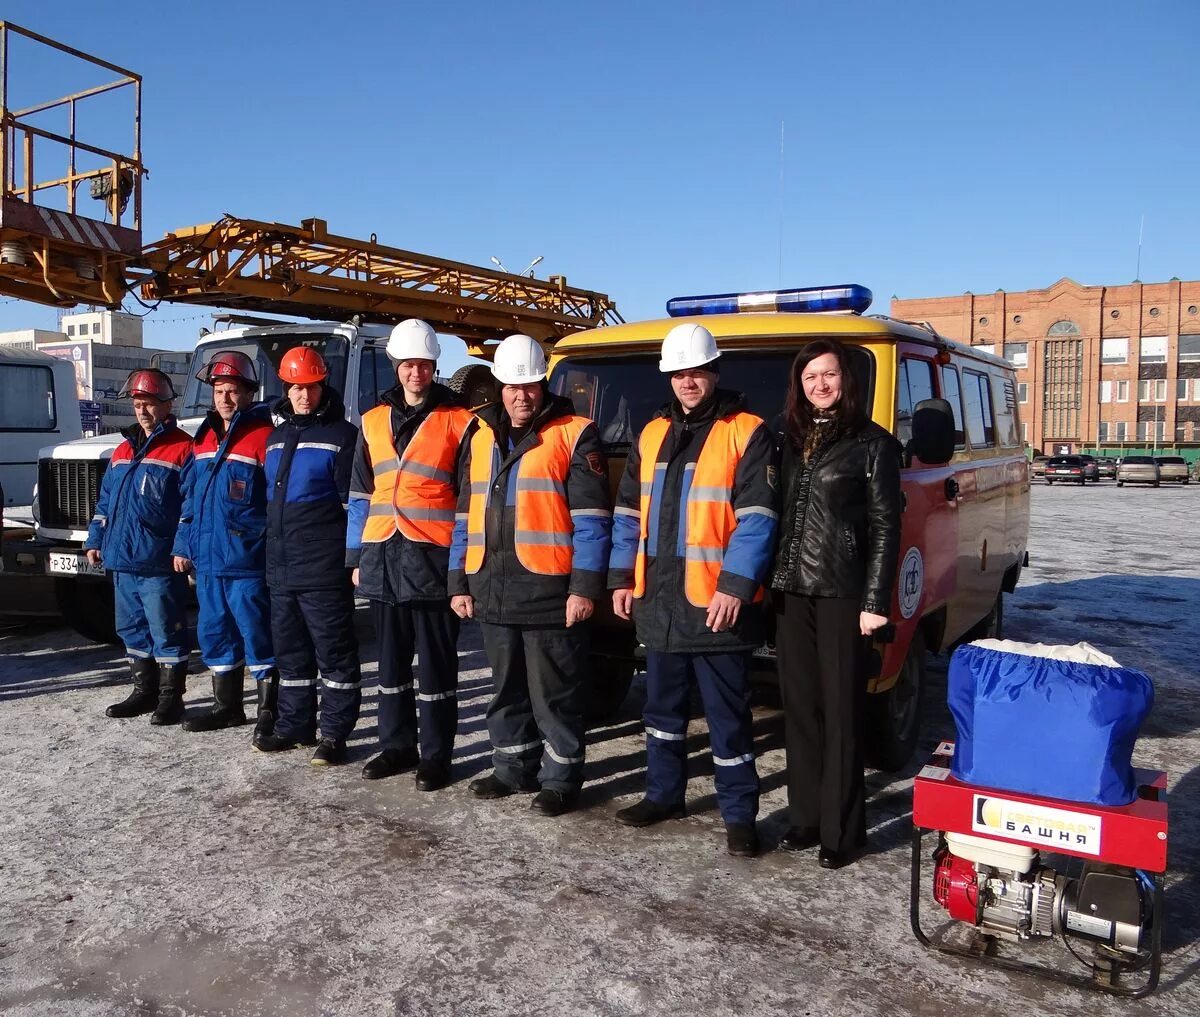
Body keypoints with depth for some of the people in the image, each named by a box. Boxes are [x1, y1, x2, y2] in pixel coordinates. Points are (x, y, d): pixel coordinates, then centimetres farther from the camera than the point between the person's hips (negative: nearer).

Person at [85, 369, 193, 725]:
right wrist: (95, 540, 17)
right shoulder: (122, 451, 17)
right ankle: (145, 692, 27)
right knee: (132, 629, 15)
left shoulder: (183, 449, -7)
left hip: (159, 563, -8)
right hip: (121, 560, 8)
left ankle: (171, 698, 7)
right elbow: (105, 501, 23)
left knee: (166, 632, -2)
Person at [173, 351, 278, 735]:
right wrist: (183, 545, 17)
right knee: (214, 634, 16)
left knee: (257, 635, -1)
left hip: (247, 562, -8)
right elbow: (190, 498, 20)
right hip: (207, 560, 8)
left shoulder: (264, 437, -9)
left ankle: (270, 711, 10)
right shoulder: (204, 439, 15)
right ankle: (226, 705, 29)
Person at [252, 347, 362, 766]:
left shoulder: (342, 435, -6)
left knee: (334, 651, -1)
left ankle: (335, 734, 6)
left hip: (324, 568, -8)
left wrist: (355, 558, -14)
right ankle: (294, 724, 27)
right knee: (289, 650, 15)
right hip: (280, 568, 8)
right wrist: (268, 553, 20)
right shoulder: (277, 437, 17)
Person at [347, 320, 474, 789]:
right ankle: (396, 745, 27)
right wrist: (356, 556, 10)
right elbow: (361, 494, 15)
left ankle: (436, 755, 13)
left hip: (432, 557, -5)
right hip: (383, 557, 5)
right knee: (391, 659, 14)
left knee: (436, 663, 2)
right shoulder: (374, 422, 13)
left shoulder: (458, 422, -1)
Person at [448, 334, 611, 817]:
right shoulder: (481, 437, 14)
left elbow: (590, 519, -9)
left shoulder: (573, 433, -3)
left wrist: (584, 586, -15)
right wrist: (459, 582, 12)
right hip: (493, 591, 6)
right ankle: (513, 768, 31)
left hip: (549, 591, -6)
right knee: (506, 688, 17)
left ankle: (561, 778, 16)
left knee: (554, 694, 3)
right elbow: (465, 518, 17)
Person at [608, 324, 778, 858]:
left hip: (716, 603, -6)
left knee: (727, 717, 3)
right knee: (663, 707, 19)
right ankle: (663, 794, 35)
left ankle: (738, 815, 16)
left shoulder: (747, 432, -6)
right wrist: (623, 578, 9)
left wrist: (735, 586, -20)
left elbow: (756, 520, -13)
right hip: (659, 601, 6)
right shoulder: (652, 434, 13)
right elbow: (629, 513, 15)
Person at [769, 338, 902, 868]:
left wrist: (876, 602, -11)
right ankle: (805, 817, 22)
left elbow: (885, 526, -5)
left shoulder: (873, 443, -2)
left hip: (841, 593, -5)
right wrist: (771, 581, 5)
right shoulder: (789, 440, 12)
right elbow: (778, 513, 13)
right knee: (800, 708, 11)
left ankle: (841, 830, 10)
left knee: (841, 711, 1)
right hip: (790, 591, 5)